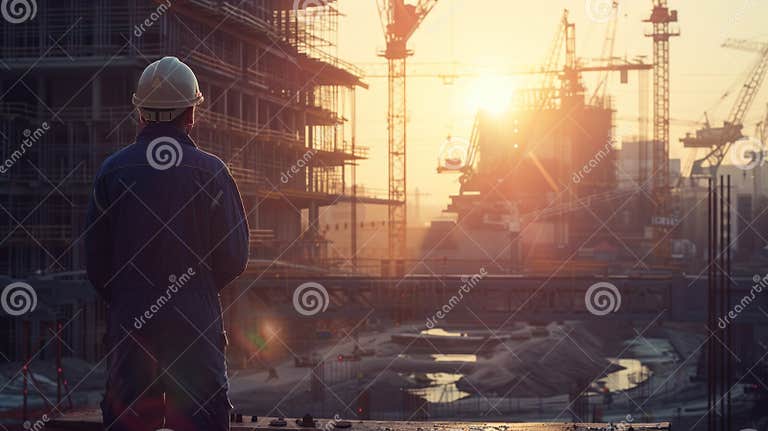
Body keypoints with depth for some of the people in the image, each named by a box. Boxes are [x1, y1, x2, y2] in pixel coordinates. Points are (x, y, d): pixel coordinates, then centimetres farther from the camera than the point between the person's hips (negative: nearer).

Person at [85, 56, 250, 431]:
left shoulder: (112, 171, -1)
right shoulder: (211, 172, -4)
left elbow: (95, 260, 1)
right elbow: (235, 258, -2)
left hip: (128, 323, 1)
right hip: (196, 324, -1)